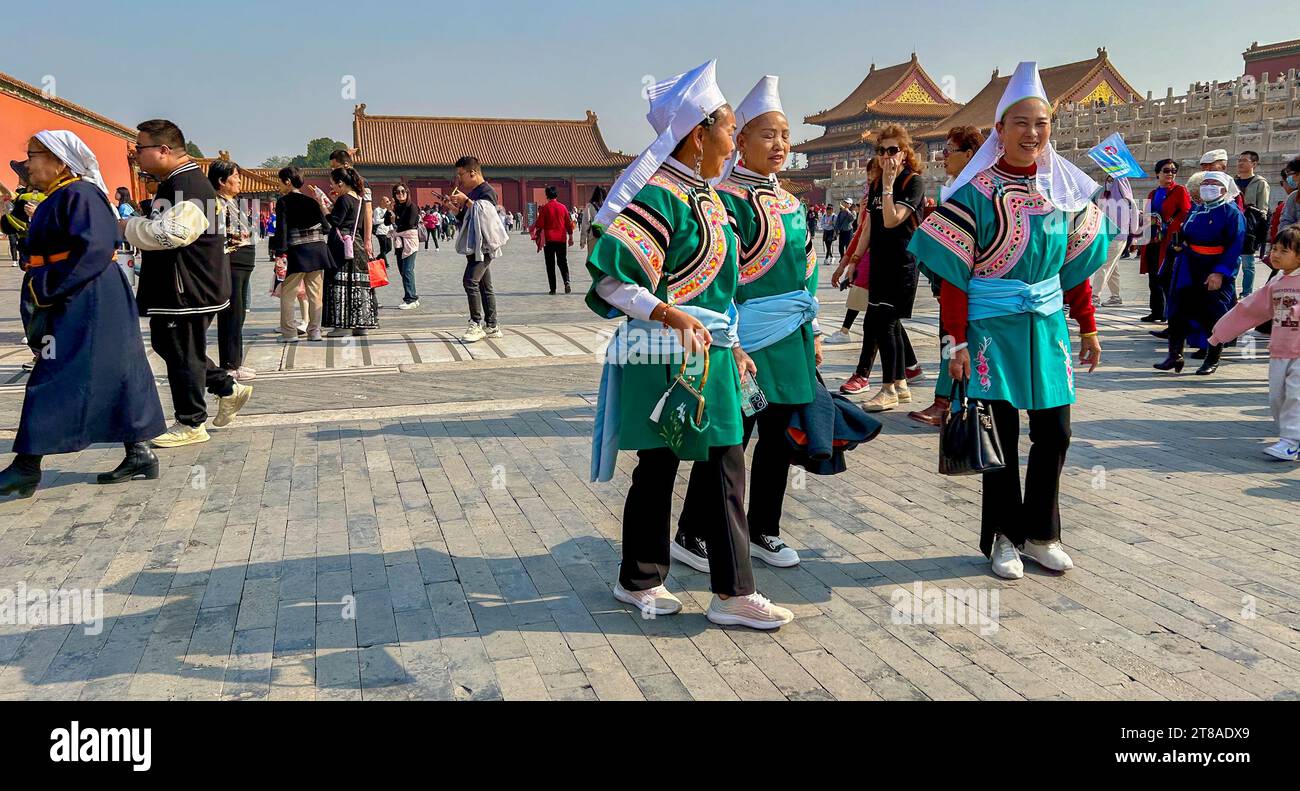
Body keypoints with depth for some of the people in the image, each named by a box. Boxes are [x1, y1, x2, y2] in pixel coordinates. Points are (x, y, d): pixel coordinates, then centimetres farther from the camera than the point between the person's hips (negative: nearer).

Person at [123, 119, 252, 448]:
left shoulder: (190, 186, -21)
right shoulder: (173, 182, 15)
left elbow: (173, 232, -35)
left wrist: (129, 226, -21)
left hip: (188, 290, -11)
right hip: (172, 286, 11)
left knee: (183, 353, 0)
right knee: (167, 344, 20)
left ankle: (191, 424, 13)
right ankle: (229, 389, 25)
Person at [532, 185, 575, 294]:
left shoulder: (544, 208, -5)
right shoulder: (563, 207, 2)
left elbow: (540, 225, -4)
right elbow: (569, 223, 5)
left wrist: (538, 238, 6)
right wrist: (570, 237, 13)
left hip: (549, 240, -2)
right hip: (561, 239, 2)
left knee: (550, 264, 4)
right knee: (562, 262, 11)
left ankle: (553, 289, 1)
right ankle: (566, 282, -12)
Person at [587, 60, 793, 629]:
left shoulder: (704, 194, 13)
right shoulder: (659, 194, -15)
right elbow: (610, 279, -21)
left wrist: (731, 346, 22)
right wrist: (671, 315, -32)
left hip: (709, 352, 9)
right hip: (666, 355, -9)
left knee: (724, 468, 9)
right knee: (659, 468, 5)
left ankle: (733, 593, 17)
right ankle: (639, 580, 25)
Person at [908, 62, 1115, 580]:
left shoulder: (1067, 188, 6)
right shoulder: (976, 191, -8)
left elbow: (1076, 264, 12)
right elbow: (953, 274, -10)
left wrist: (1088, 328, 11)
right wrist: (958, 342, -14)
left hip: (1047, 325, 5)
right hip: (993, 326, -4)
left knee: (1054, 434, 8)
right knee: (1002, 436, 3)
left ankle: (1040, 533, 25)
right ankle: (1004, 537, 19)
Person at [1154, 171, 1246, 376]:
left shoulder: (1231, 212, -9)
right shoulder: (1196, 210, 12)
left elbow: (1235, 246, -16)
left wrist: (1220, 272, -23)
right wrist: (1180, 243, 5)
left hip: (1217, 271, -6)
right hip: (1189, 270, 6)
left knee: (1213, 314, 1)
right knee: (1178, 309, 3)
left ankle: (1212, 360, 14)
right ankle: (1175, 356, 11)